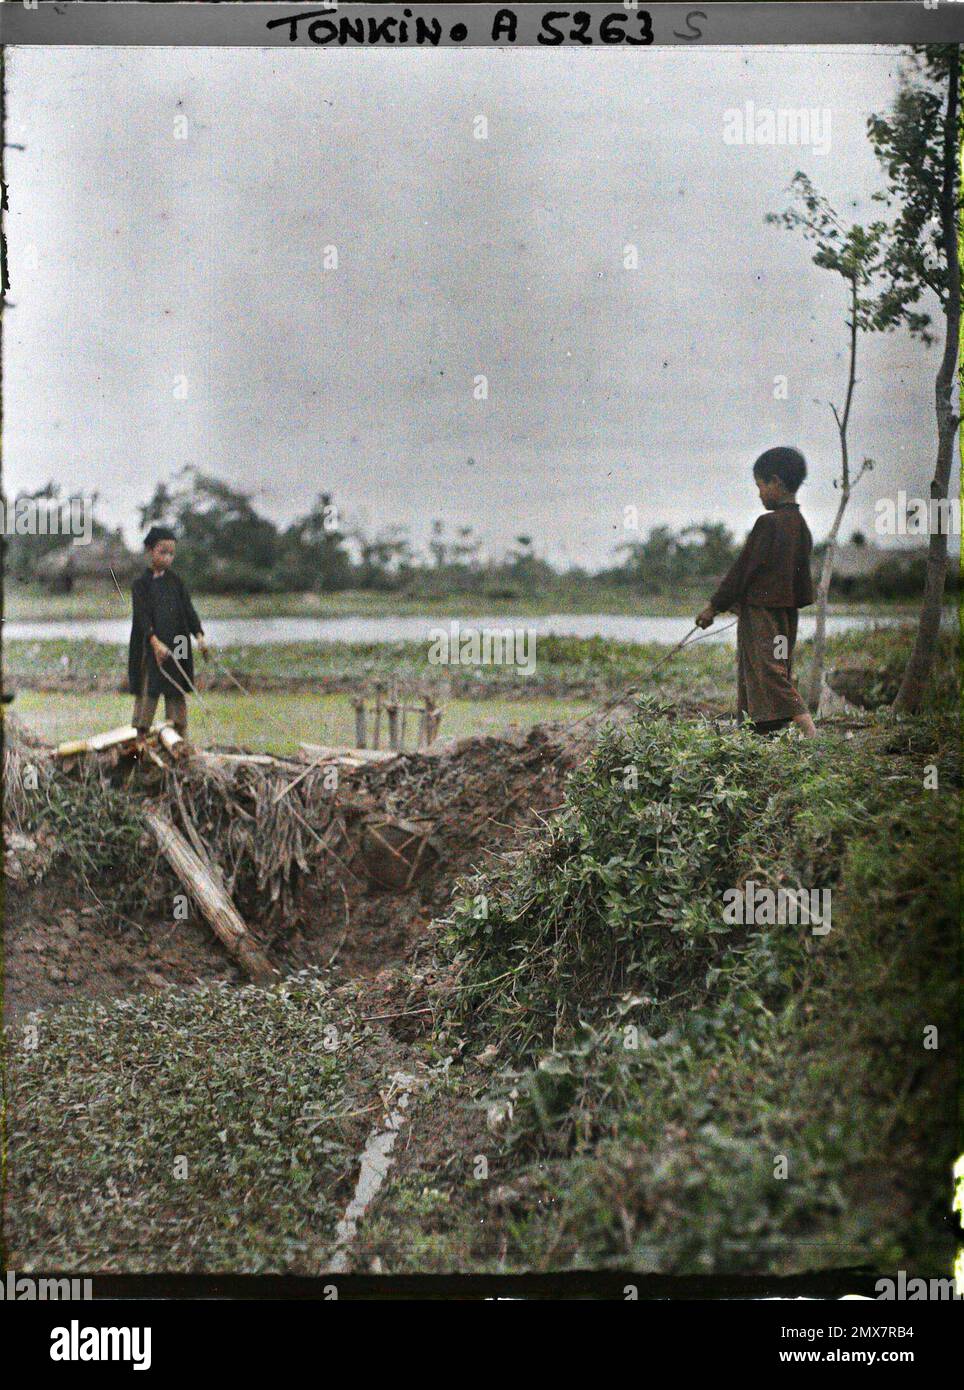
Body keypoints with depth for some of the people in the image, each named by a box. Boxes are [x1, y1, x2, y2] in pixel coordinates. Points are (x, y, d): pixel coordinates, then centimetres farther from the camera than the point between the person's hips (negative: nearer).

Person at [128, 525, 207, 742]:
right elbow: (142, 616, -13)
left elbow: (189, 610, 2)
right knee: (147, 695, -4)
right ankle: (140, 739, 0)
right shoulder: (140, 584, -2)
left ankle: (181, 741, 9)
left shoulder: (177, 582, 10)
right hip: (150, 650, -4)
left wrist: (199, 635, -15)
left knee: (177, 696, 5)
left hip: (177, 650, 4)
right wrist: (155, 642, -28)